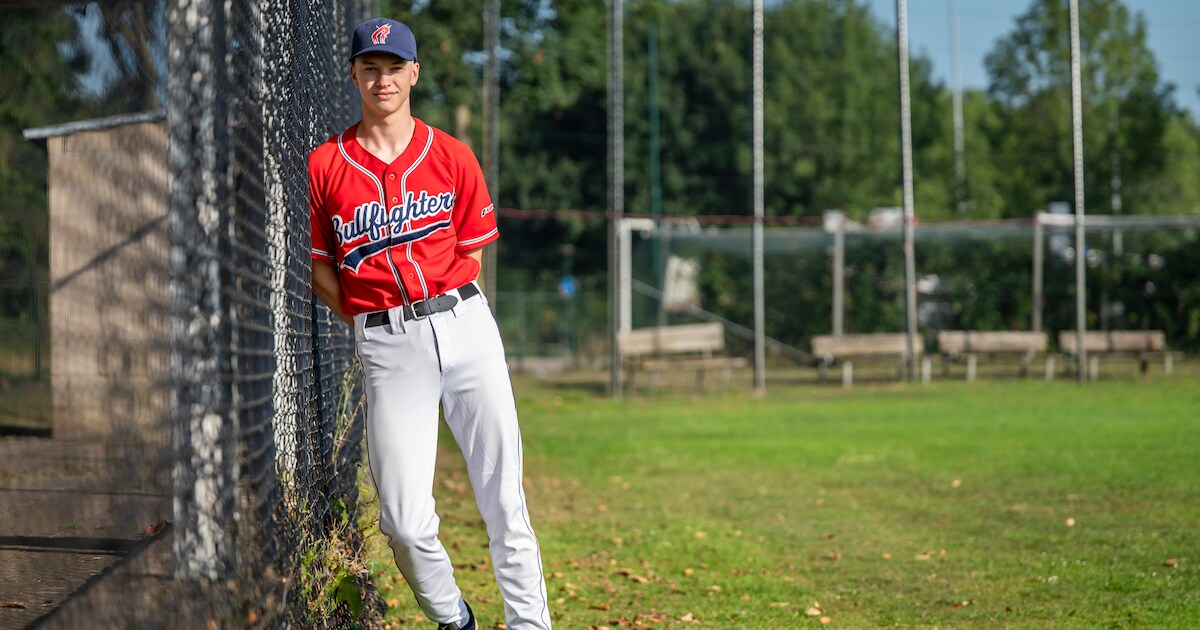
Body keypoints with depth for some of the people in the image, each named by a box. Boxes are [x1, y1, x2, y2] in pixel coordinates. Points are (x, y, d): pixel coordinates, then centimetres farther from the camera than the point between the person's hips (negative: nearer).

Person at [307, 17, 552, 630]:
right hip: (386, 343, -1)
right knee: (404, 520, -5)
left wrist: (448, 313, 6)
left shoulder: (452, 156, 7)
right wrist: (368, 320, 4)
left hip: (465, 323, 1)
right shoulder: (324, 165, 4)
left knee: (504, 502, -1)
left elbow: (471, 252, 14)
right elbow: (318, 264, 11)